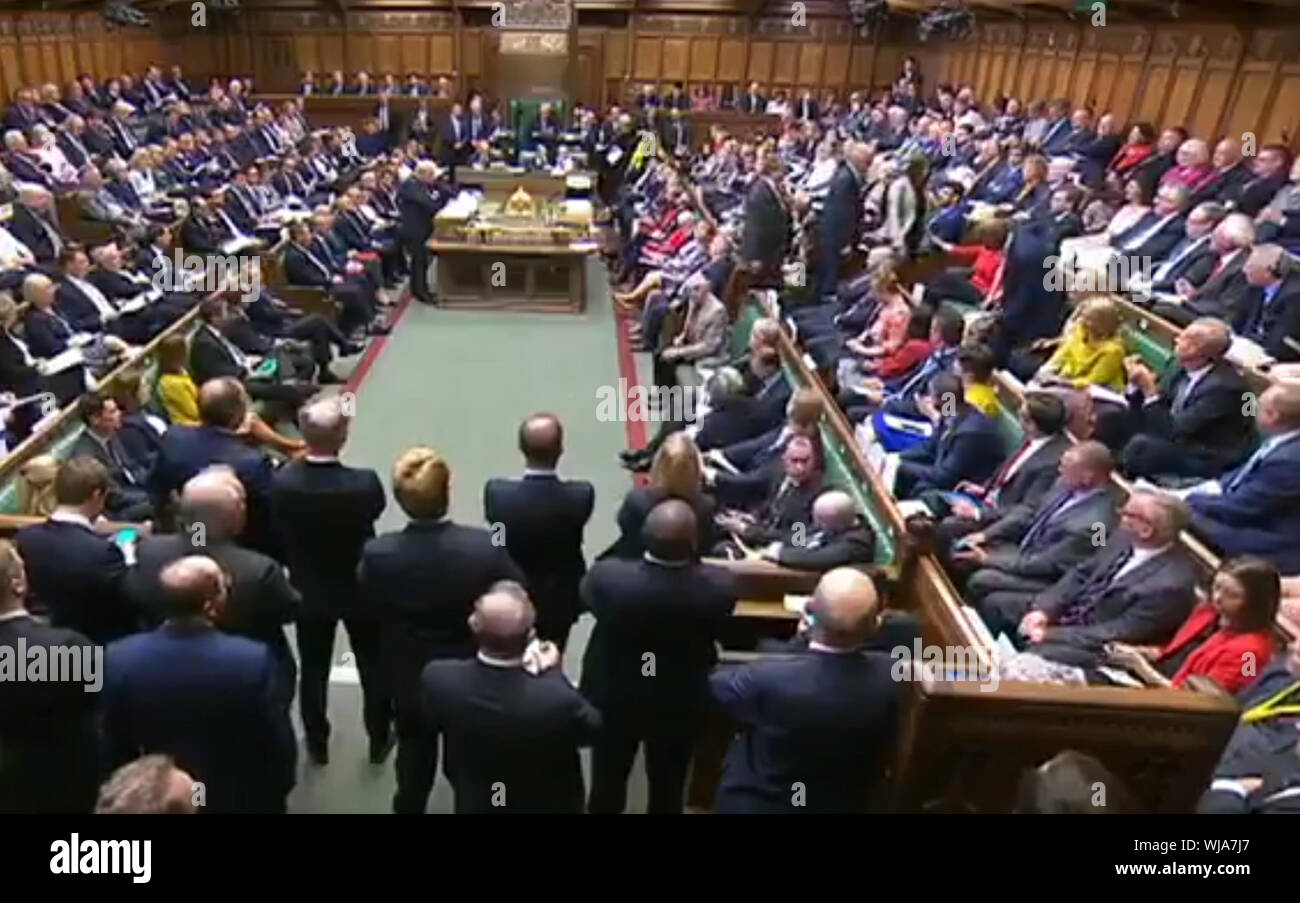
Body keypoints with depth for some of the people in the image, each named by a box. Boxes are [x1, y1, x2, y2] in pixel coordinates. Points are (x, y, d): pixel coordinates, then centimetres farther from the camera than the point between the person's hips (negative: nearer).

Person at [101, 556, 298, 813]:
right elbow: (279, 745, -17)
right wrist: (278, 790, 3)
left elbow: (115, 751, -5)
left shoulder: (119, 659, -19)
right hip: (243, 800, -2)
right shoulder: (254, 660, -29)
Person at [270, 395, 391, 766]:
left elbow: (278, 534, -10)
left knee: (313, 669, 23)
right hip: (361, 589, -2)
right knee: (374, 666, 22)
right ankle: (379, 739, 39)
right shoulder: (364, 484, -31)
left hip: (309, 591, 2)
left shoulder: (282, 481, -24)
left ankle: (317, 743, 42)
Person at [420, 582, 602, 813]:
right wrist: (552, 673, -12)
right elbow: (591, 729, -17)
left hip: (475, 804, 2)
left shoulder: (438, 678, -32)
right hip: (547, 806, -2)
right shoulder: (558, 699, -41)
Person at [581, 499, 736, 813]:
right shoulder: (718, 585, -30)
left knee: (608, 786, 23)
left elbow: (587, 597, -7)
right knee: (668, 792, 23)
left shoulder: (608, 576, -33)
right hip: (680, 706, 1)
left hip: (614, 699, 0)